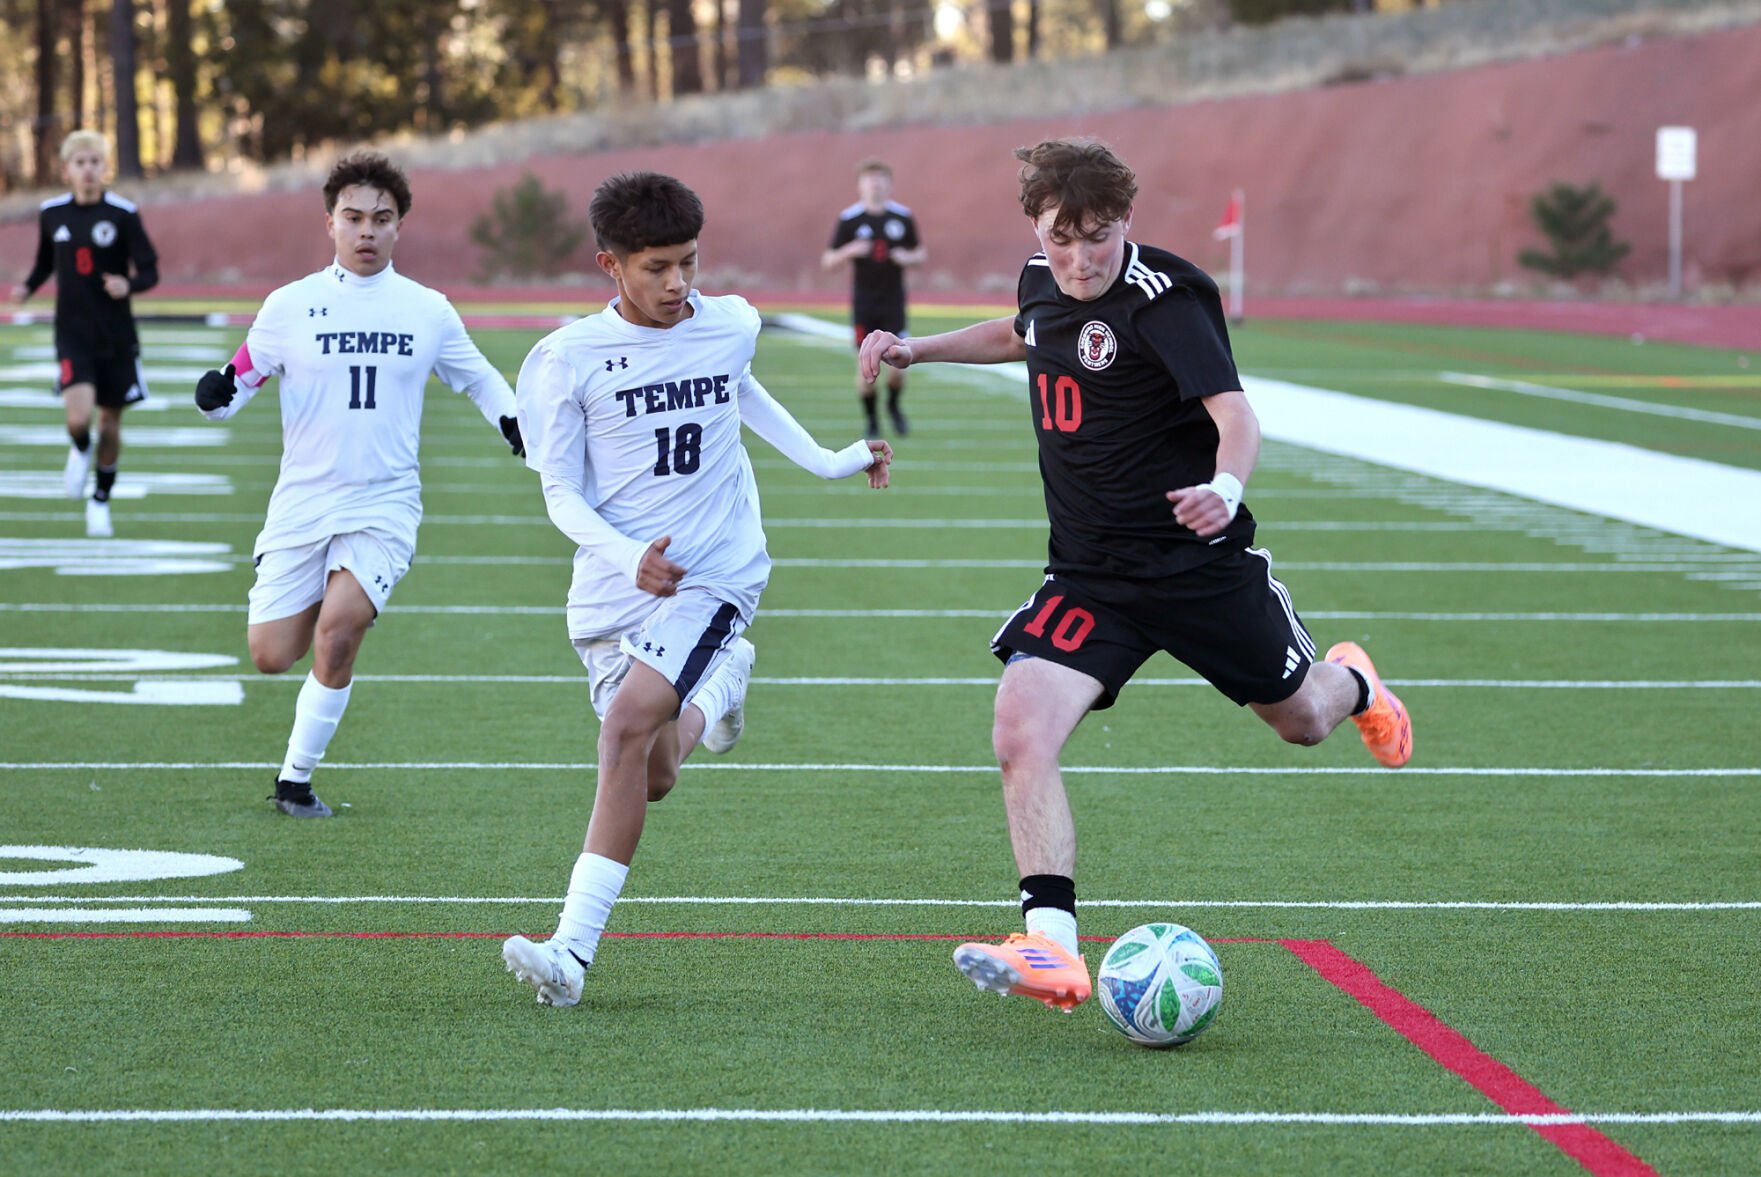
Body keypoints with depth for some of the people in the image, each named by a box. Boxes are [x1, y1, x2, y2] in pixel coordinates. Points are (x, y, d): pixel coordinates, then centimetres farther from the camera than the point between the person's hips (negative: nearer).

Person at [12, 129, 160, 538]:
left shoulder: (123, 214, -8)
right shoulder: (52, 213, 1)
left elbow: (150, 271, -7)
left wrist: (128, 284, -28)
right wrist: (27, 287, -2)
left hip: (116, 335, 0)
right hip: (73, 332, 0)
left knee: (110, 420, 8)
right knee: (78, 418, -19)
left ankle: (101, 500, 29)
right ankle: (81, 451, 18)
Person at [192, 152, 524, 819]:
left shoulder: (429, 312, 5)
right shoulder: (290, 306, 2)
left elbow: (479, 380, 20)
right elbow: (241, 379, 5)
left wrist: (522, 431, 4)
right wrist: (215, 395, -18)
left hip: (383, 505, -1)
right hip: (302, 505, 1)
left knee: (337, 630, -23)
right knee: (271, 657, -4)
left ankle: (297, 778, -6)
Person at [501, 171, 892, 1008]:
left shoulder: (730, 327, 2)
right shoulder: (571, 358, -6)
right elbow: (560, 493, -4)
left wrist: (829, 461, 31)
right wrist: (626, 554, -22)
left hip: (715, 573, -1)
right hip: (613, 586, 1)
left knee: (628, 727, -23)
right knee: (654, 777, 6)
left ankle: (573, 951, -23)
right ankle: (716, 688, 43)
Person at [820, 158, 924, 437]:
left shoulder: (903, 217, 3)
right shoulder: (849, 219, -3)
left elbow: (920, 253, 15)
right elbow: (827, 262, 0)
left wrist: (909, 258, -8)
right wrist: (849, 251, -19)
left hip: (894, 302, 1)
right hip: (863, 302, -1)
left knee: (897, 366, -8)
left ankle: (894, 405, 23)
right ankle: (871, 420, 17)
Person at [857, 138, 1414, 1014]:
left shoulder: (1165, 298, -20)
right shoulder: (1043, 282, 1)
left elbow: (1233, 411, -33)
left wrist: (1224, 487, -53)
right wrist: (917, 350, 22)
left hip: (1199, 562, -4)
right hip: (1087, 573, 4)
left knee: (1300, 720, 19)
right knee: (1020, 731, -21)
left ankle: (1352, 683, 59)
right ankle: (1052, 951, -24)